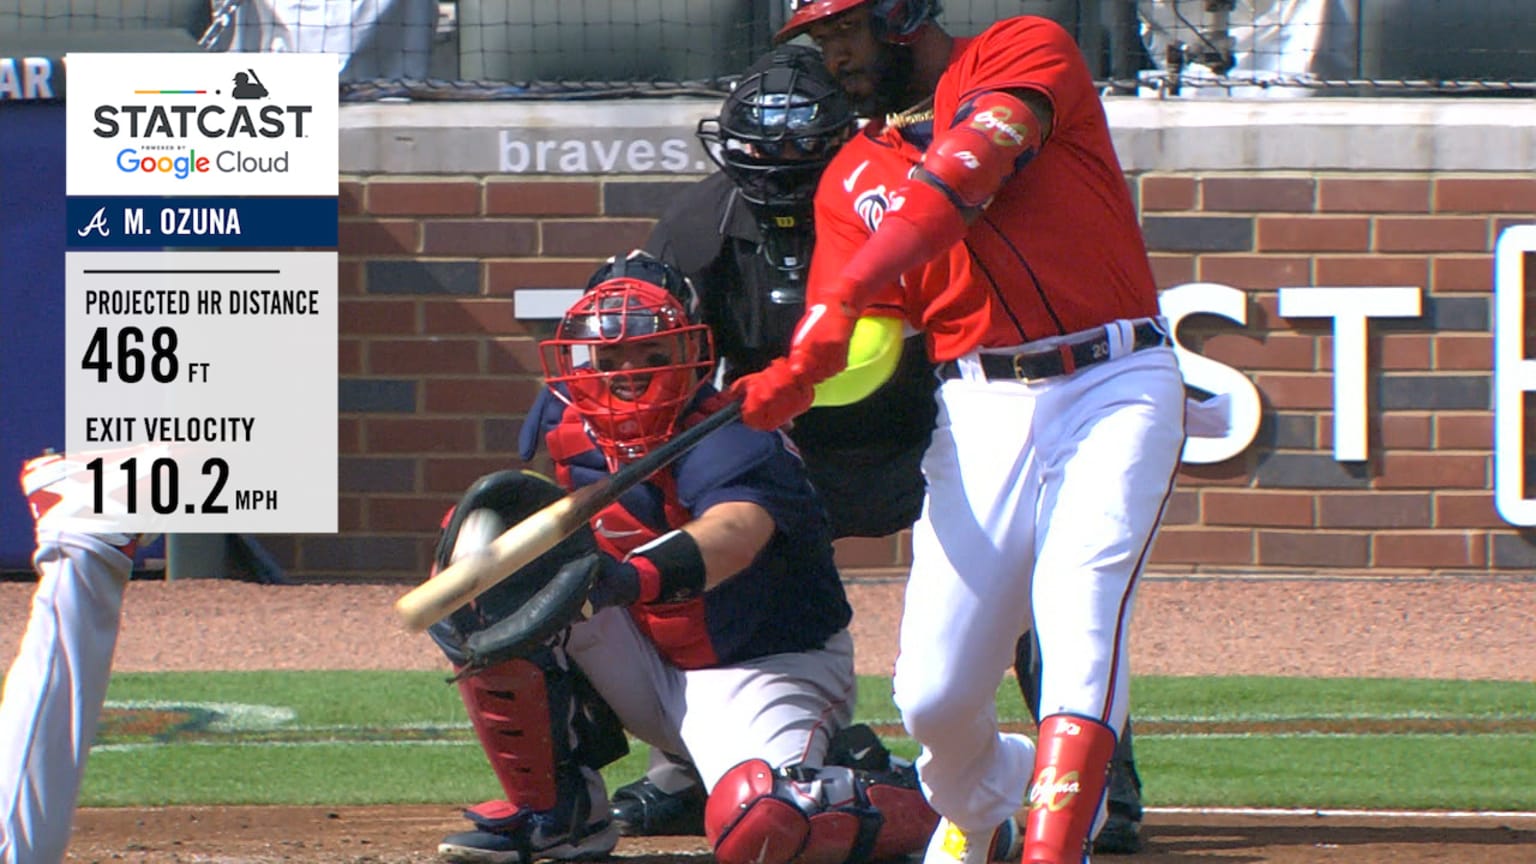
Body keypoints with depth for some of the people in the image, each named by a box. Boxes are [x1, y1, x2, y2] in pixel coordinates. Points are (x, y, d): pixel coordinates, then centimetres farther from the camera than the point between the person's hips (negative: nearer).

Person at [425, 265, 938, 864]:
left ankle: (890, 797, 1)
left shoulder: (728, 441, -25)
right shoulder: (567, 427, -3)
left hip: (764, 669, -7)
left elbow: (736, 530, -47)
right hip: (646, 669, 7)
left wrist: (633, 577, -66)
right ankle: (551, 809, -4)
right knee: (483, 538, -10)